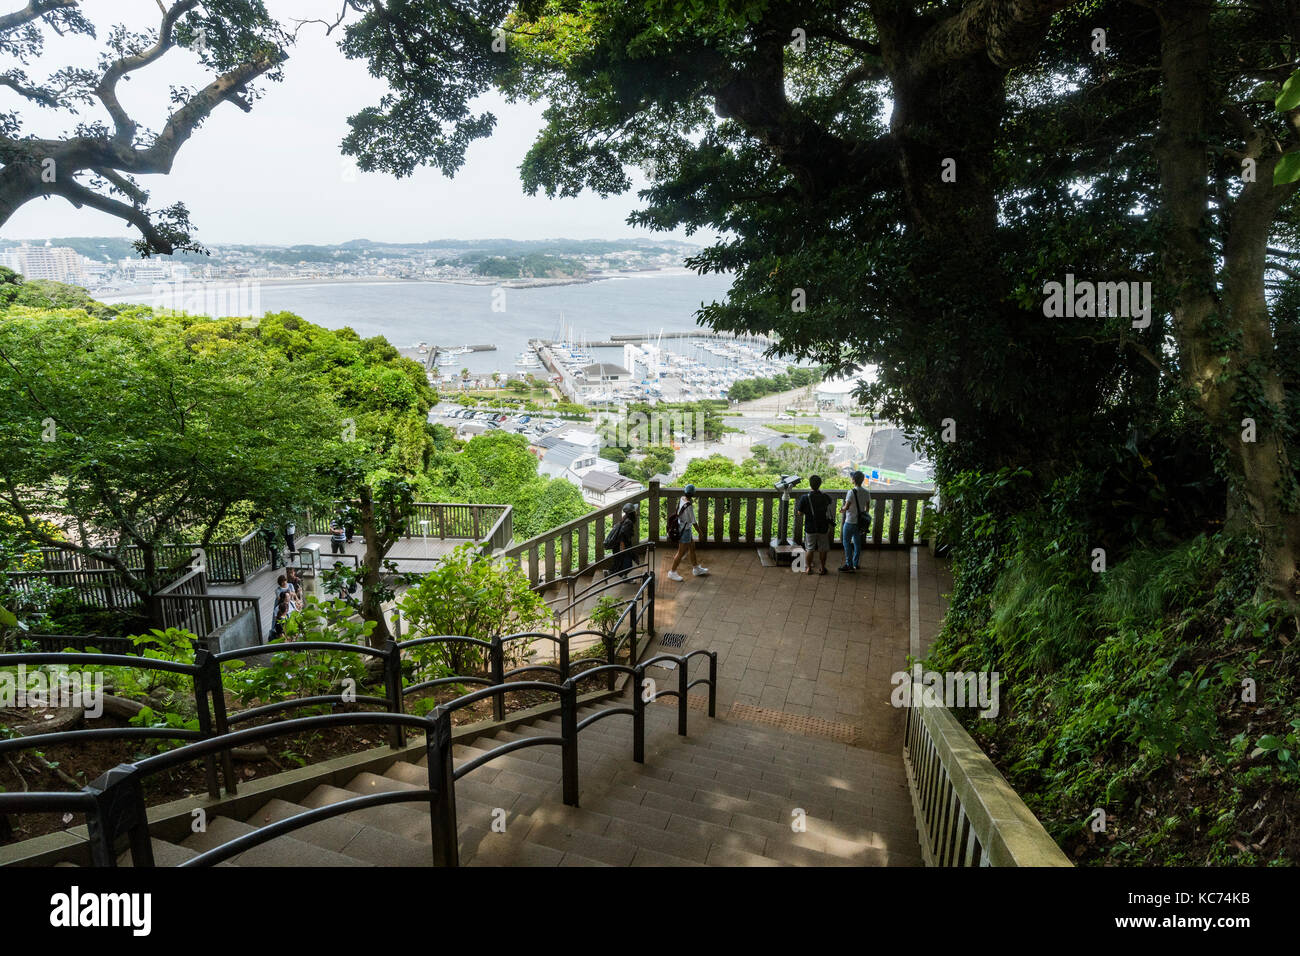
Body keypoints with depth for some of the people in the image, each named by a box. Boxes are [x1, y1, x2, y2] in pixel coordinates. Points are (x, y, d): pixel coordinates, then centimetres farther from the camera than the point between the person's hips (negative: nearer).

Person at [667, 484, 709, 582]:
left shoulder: (682, 498, -8)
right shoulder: (689, 507, -31)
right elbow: (693, 522, -22)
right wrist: (700, 533, -8)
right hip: (685, 531, -9)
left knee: (692, 548, 23)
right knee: (681, 553, 7)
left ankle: (696, 569, 39)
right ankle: (672, 572, 21)